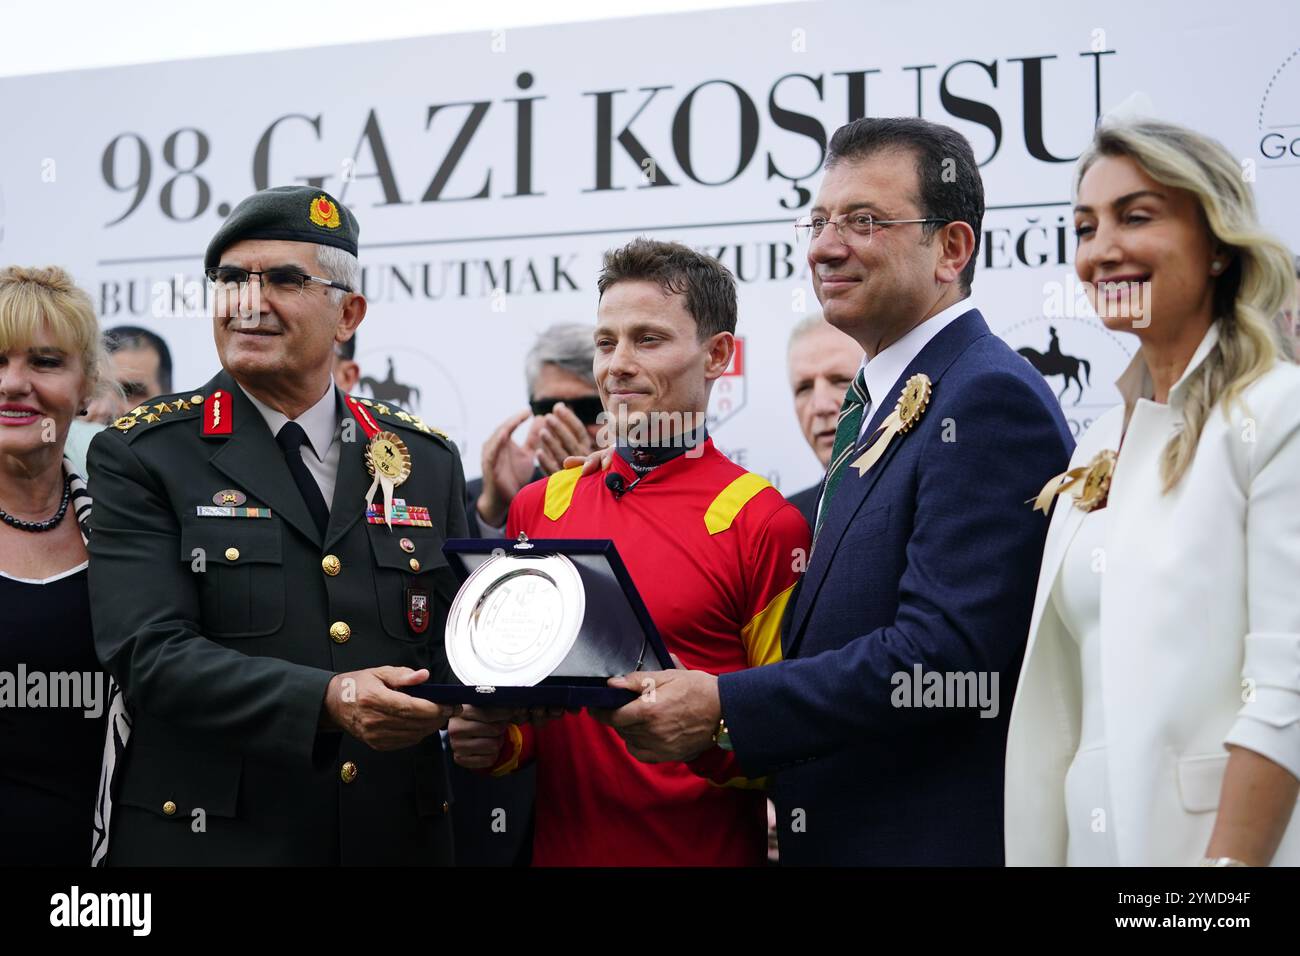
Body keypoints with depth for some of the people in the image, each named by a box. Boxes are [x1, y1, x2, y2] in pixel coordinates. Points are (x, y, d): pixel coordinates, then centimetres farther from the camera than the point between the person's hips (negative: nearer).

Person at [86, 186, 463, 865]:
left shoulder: (428, 462, 7)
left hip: (397, 834, 3)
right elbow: (150, 654, -14)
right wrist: (327, 701, -26)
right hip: (207, 836, -3)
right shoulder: (141, 457, -3)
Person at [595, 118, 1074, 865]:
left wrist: (725, 711, -21)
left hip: (936, 835, -9)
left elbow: (945, 658, -24)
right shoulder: (872, 406, 14)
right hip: (834, 830, 9)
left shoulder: (991, 401, -16)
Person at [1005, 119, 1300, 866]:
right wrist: (1045, 847, 8)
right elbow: (1074, 695, 12)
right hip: (1093, 834, 7)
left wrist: (1227, 861, -22)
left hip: (1217, 836, -7)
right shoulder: (1100, 447, 11)